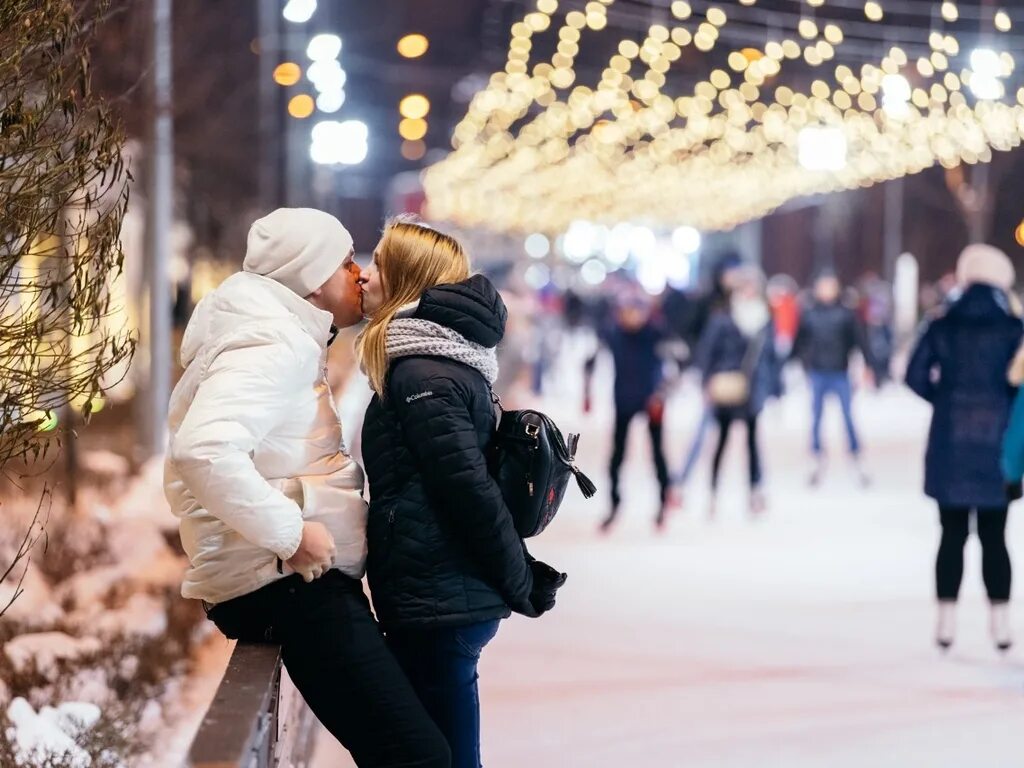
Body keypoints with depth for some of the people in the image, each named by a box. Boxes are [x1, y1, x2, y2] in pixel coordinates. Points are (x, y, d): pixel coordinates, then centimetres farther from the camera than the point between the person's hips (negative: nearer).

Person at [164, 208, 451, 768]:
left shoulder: (288, 338, 21)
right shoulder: (270, 345, -13)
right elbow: (203, 450, -30)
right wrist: (291, 535, -24)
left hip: (304, 578, 11)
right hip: (286, 581, -11)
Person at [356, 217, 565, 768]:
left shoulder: (420, 373, -16)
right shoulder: (451, 360, 14)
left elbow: (469, 486, -20)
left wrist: (522, 586, -12)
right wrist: (523, 580, 16)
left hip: (435, 607, -10)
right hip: (452, 600, 10)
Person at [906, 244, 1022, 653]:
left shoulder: (943, 326, 0)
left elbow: (915, 375, -4)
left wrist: (946, 399, 10)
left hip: (951, 442, 1)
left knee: (952, 534, 8)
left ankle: (947, 619, 6)